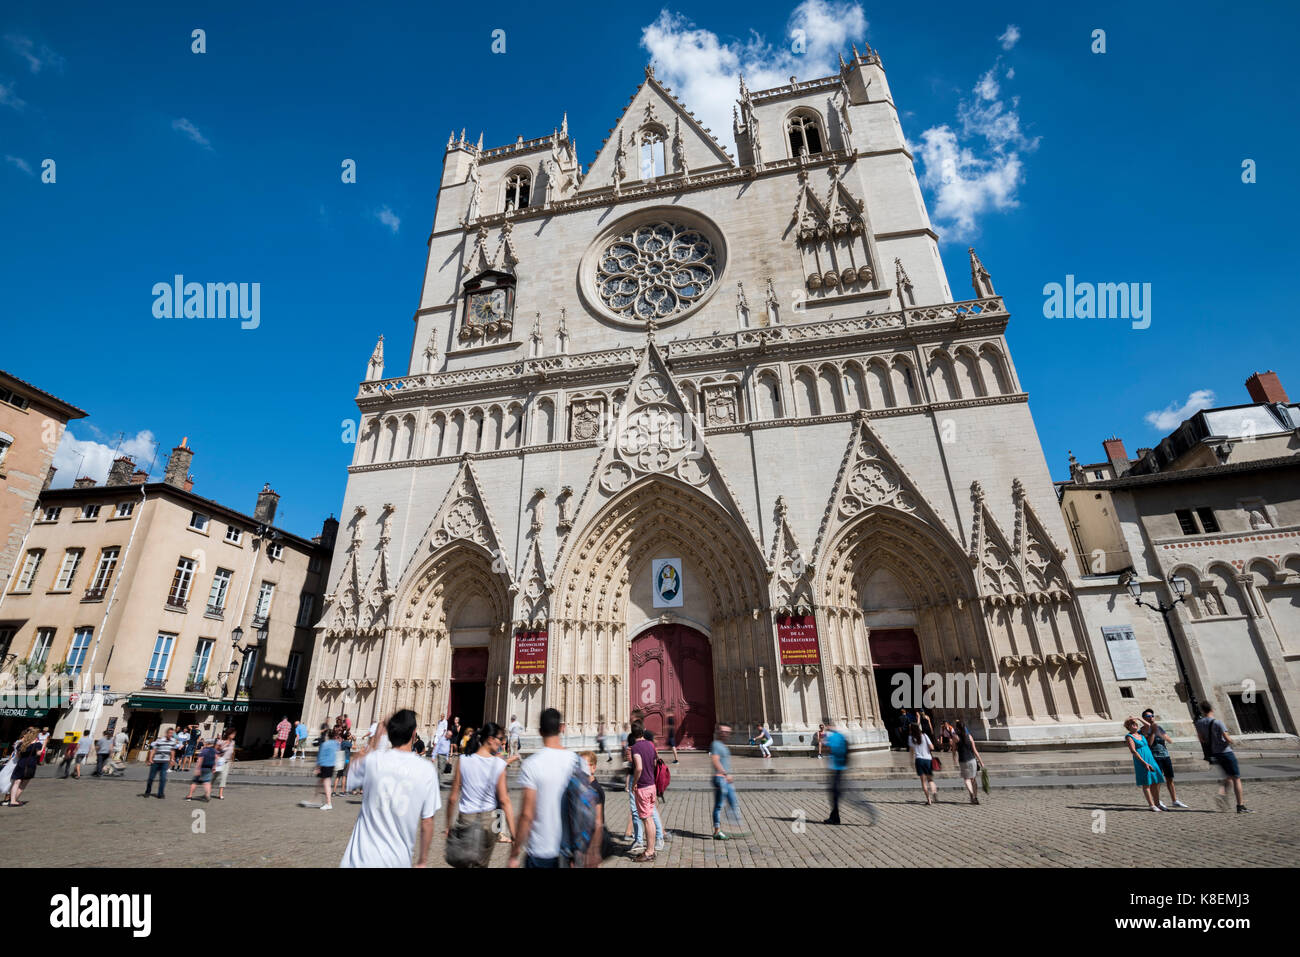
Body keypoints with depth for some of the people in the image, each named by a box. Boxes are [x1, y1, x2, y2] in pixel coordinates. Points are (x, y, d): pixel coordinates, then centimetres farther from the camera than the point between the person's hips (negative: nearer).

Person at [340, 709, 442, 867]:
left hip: (364, 857, -1)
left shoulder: (372, 759, -11)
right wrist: (423, 859, 11)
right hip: (399, 860, 1)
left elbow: (351, 775, 13)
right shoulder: (427, 770, -11)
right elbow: (427, 822, -4)